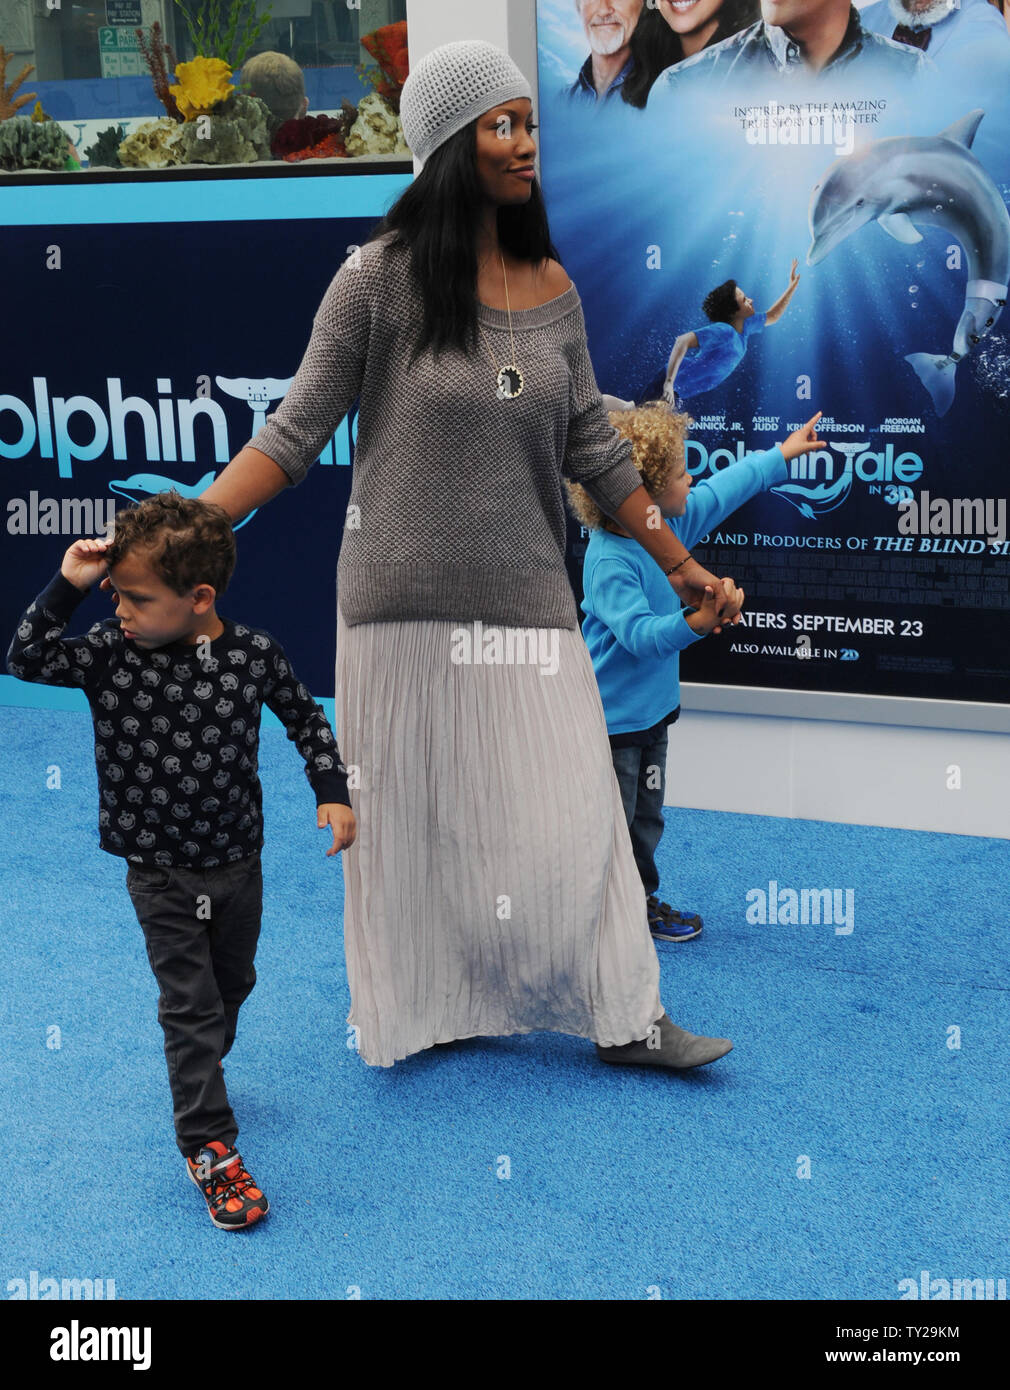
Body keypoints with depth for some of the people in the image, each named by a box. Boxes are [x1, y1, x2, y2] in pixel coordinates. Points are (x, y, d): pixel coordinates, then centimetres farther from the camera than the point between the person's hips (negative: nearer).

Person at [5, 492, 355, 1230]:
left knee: (232, 985, 23)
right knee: (190, 1005, 0)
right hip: (161, 874, -2)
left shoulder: (254, 652, -13)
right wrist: (68, 585, -28)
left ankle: (196, 1081, 50)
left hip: (237, 863, 2)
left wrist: (333, 792, -3)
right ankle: (211, 1149, 10)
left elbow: (306, 718, 2)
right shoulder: (113, 653, -14)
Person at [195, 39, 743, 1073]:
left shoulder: (552, 288, 6)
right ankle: (426, 1009, 26)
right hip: (407, 595, -3)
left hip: (527, 597, 3)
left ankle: (624, 1018, 15)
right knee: (414, 816, 7)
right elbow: (293, 436, -8)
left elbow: (594, 451, 13)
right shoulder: (380, 277, -7)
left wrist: (678, 563, 17)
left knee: (565, 809, 5)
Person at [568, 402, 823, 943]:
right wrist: (695, 623, -52)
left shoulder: (672, 524, 2)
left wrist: (782, 455, 27)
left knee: (646, 820, 18)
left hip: (653, 707, 9)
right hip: (610, 715, -9)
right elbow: (638, 633, -35)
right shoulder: (610, 560, -25)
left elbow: (724, 488, 17)